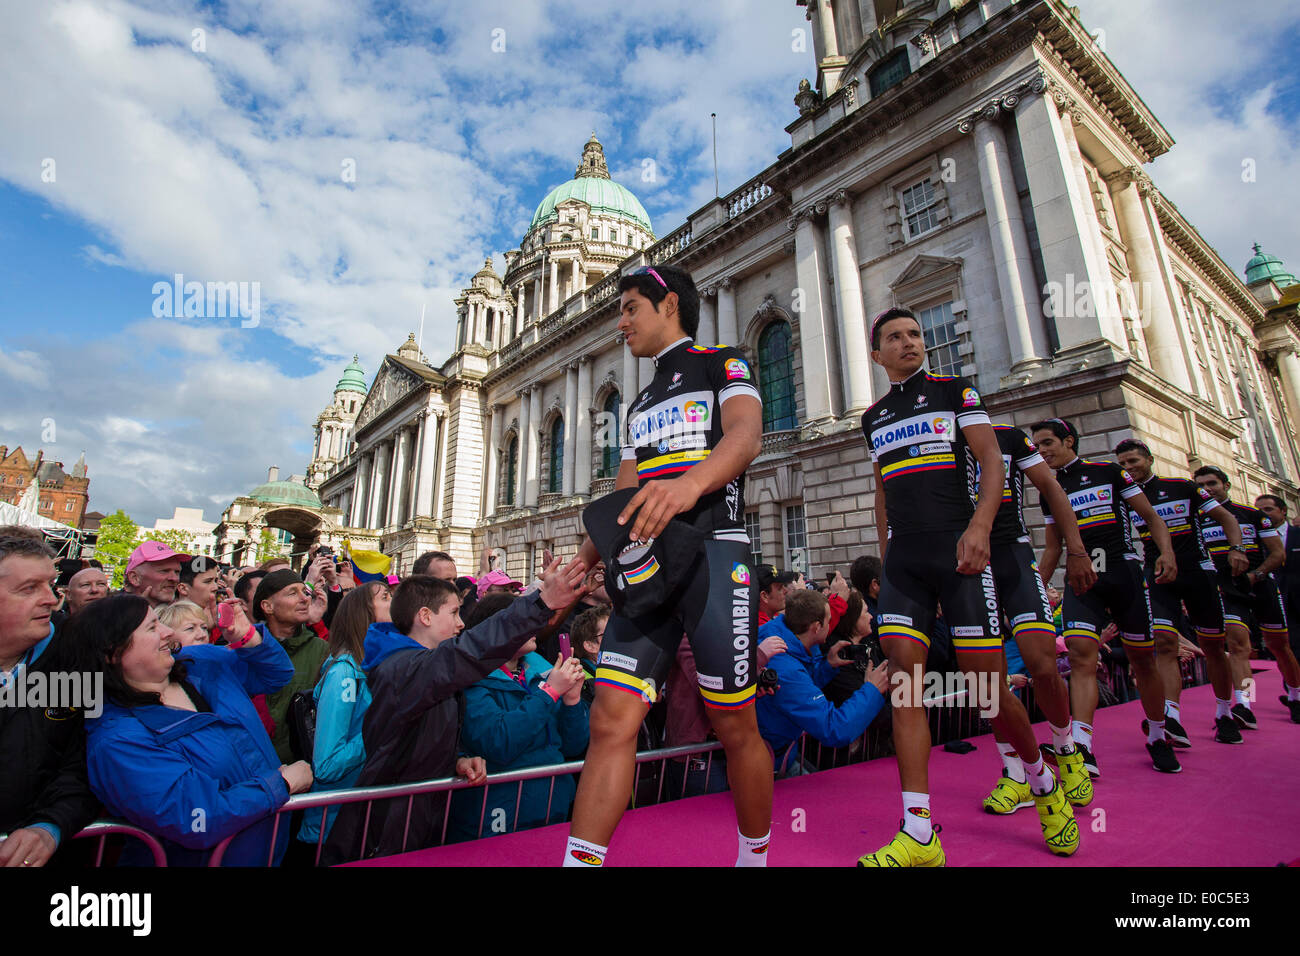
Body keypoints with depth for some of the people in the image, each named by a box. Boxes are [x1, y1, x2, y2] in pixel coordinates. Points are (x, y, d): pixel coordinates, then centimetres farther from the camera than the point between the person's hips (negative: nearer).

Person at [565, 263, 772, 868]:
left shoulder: (722, 364, 7)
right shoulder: (641, 402, 26)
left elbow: (747, 434, -15)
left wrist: (691, 482, -35)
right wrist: (578, 565, 11)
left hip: (712, 553, -5)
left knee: (735, 728, 4)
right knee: (611, 720, -4)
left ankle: (755, 857, 27)